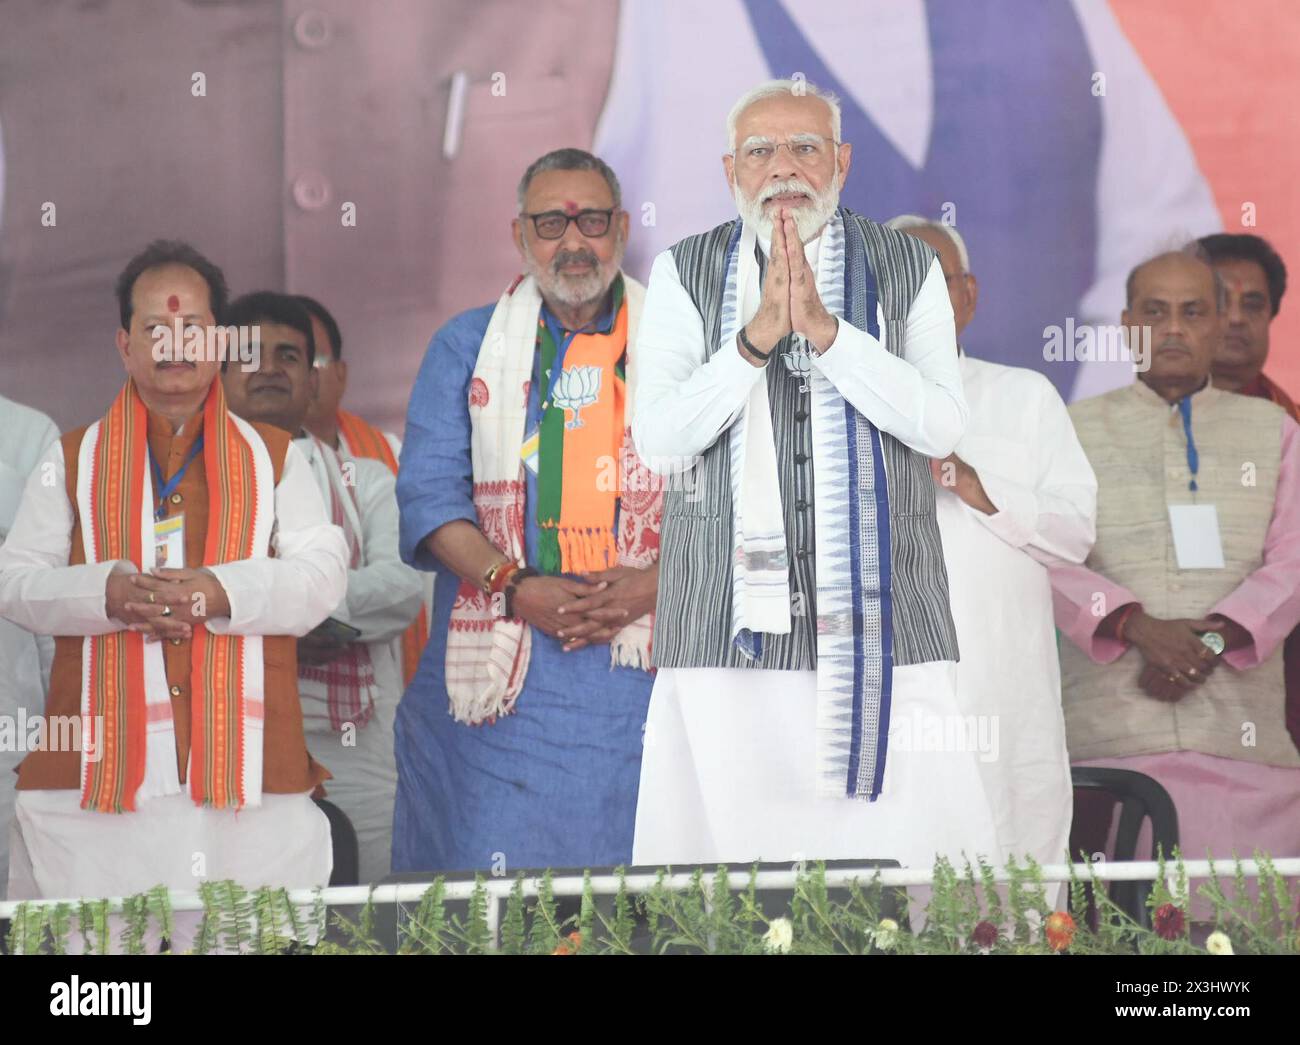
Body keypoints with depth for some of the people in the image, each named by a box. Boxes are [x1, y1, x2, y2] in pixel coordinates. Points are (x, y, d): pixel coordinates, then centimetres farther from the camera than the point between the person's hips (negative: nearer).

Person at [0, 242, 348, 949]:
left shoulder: (274, 458, 15)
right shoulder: (73, 460, 15)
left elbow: (322, 575, 4)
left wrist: (220, 592, -14)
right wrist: (108, 593, -13)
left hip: (244, 768, 0)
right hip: (97, 762, 0)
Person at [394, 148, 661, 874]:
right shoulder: (468, 346, 12)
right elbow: (429, 489, 3)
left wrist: (656, 583, -12)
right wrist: (515, 588, -11)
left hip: (646, 651, 0)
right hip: (504, 663, 0)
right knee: (492, 866, -5)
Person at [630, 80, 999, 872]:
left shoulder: (908, 269, 8)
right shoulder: (685, 274, 9)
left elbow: (943, 426, -4)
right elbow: (659, 442, -1)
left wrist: (824, 329, -13)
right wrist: (756, 337, -13)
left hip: (879, 614, 0)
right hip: (730, 623, 0)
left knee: (903, 840, -7)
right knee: (729, 852, -4)